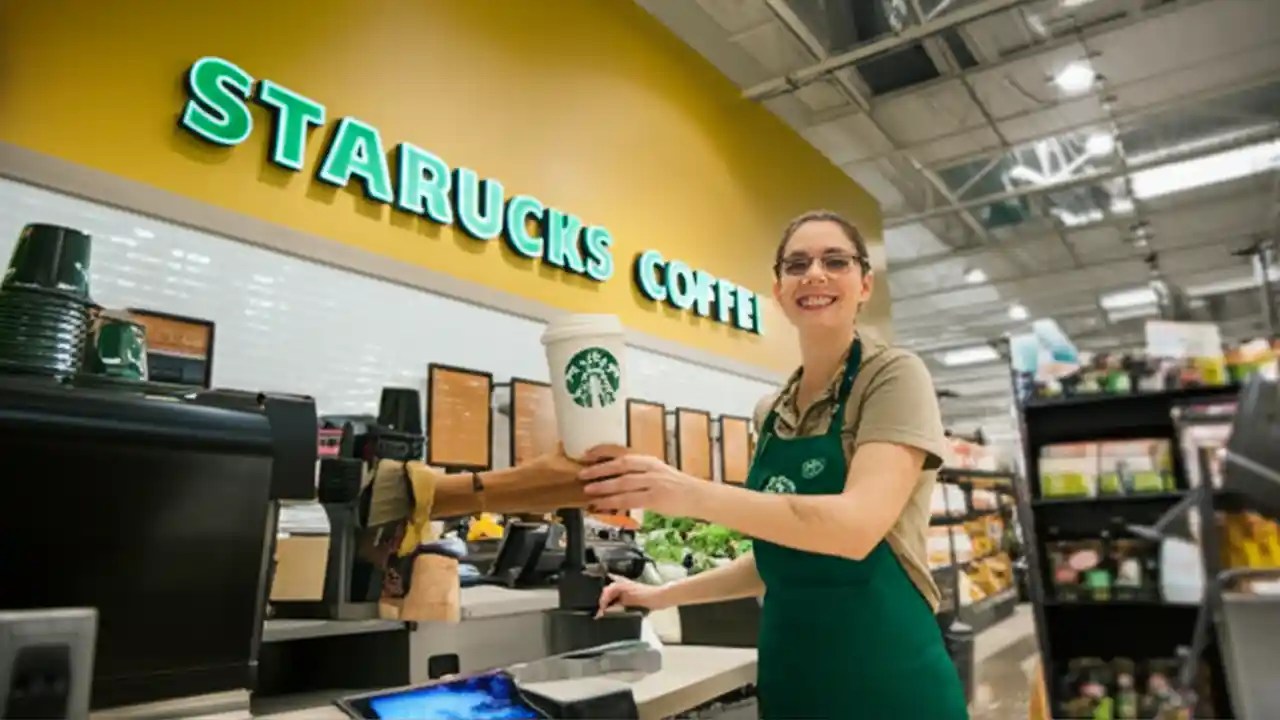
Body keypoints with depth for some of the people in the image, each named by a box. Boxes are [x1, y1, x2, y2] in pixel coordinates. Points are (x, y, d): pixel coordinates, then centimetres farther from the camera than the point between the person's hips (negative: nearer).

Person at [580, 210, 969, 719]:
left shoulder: (894, 376, -10)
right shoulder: (771, 413, 8)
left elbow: (857, 526, -25)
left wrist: (696, 495, -34)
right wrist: (665, 595, 10)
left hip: (884, 676, -5)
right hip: (787, 674, 6)